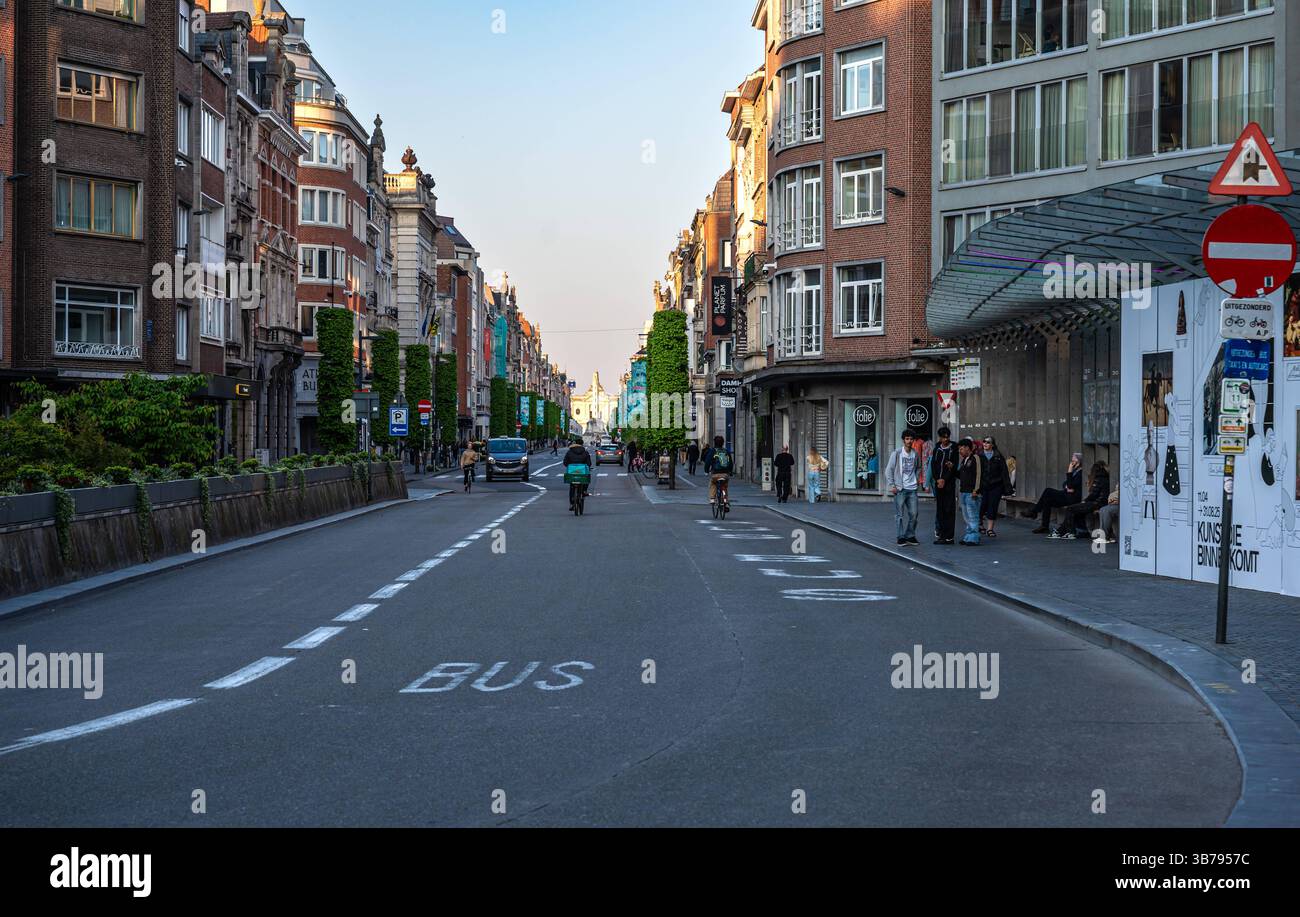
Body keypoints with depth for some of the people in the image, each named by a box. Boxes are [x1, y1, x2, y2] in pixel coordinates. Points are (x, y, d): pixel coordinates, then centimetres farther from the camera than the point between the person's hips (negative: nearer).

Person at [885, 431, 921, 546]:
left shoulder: (916, 454, 6)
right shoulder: (897, 453, -6)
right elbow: (889, 470, -4)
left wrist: (917, 480, 8)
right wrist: (892, 485, -9)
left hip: (912, 489, 4)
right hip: (900, 489, -4)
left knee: (913, 514, 4)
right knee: (900, 515, -1)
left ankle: (910, 536, 15)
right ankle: (901, 537, 6)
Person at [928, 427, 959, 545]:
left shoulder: (954, 448, 0)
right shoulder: (937, 449, 12)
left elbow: (955, 467, -5)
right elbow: (933, 465, 9)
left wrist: (944, 480, -10)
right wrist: (937, 479, -5)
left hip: (949, 483, -4)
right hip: (938, 482, 4)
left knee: (949, 510, -6)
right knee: (940, 510, 5)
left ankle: (949, 537, -7)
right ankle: (940, 534, 8)